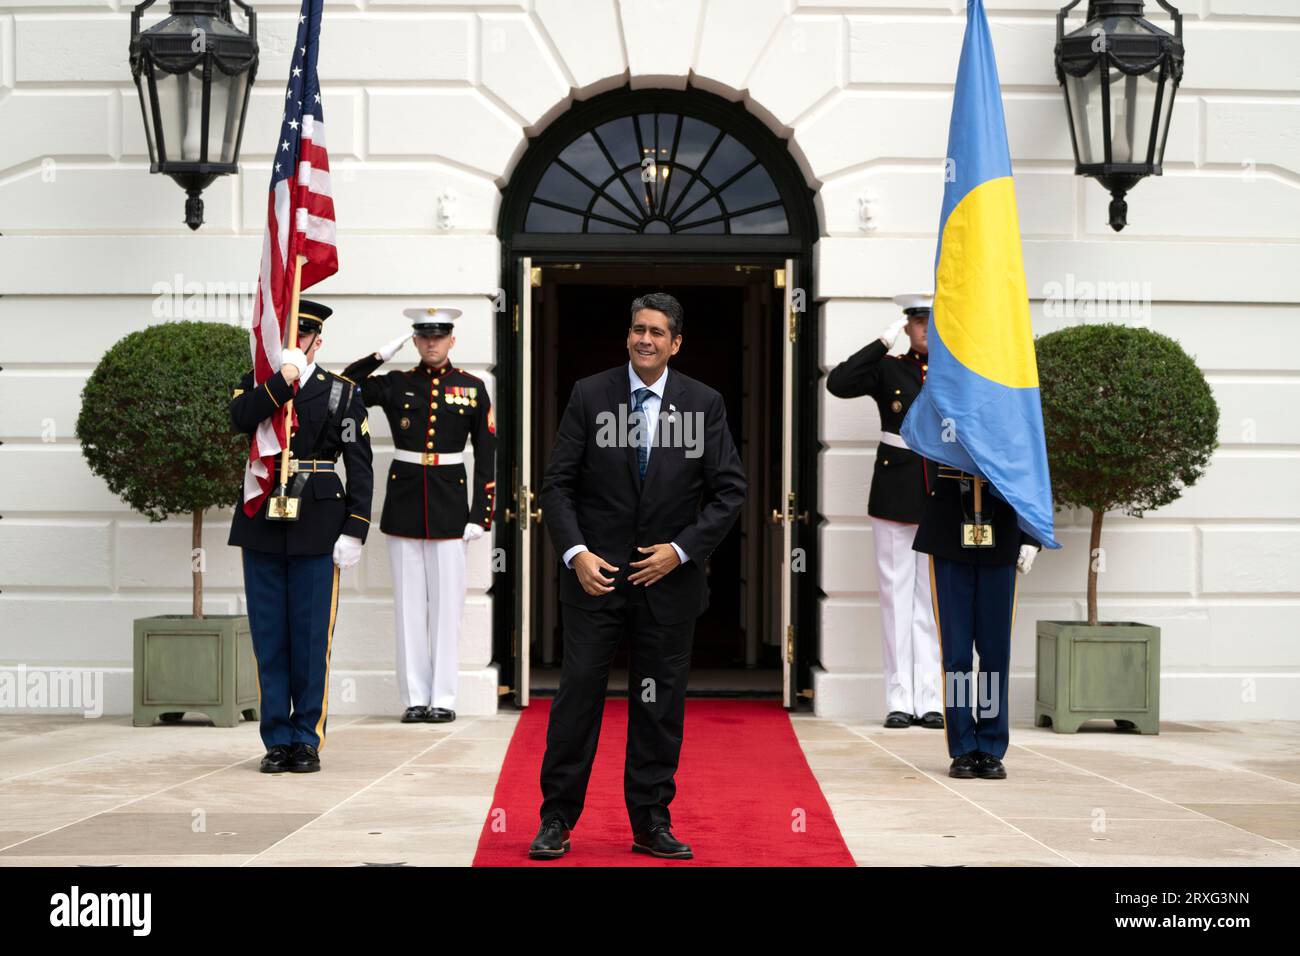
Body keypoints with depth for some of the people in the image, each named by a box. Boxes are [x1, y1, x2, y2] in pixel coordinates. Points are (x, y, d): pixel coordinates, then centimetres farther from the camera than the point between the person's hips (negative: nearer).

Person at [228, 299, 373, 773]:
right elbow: (241, 417, -15)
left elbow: (360, 467, 0)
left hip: (317, 529, -2)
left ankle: (307, 740, 10)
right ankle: (277, 740, 12)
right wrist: (284, 376, -20)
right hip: (262, 525, 2)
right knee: (269, 638, 5)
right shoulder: (257, 385, 10)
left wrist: (353, 532, -7)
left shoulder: (342, 392, 4)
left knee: (311, 637, 1)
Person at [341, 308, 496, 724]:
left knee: (447, 601, 1)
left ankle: (443, 698, 7)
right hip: (404, 501, 1)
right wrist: (383, 354, -3)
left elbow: (486, 455, 3)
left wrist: (481, 514, -3)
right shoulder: (396, 384, 6)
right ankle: (415, 698, 9)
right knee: (410, 602, 4)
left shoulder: (472, 388, 4)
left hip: (450, 503, -1)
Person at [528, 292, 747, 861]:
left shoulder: (704, 404, 1)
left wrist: (682, 549, -8)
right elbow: (558, 483, 0)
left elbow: (730, 489, 1)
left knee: (660, 702, 6)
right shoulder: (589, 396, 0)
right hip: (595, 573, -1)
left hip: (668, 577, 1)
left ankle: (652, 824, 16)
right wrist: (575, 552, -12)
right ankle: (557, 818, 9)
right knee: (578, 691, 0)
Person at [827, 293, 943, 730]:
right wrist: (884, 341, -14)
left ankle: (930, 701, 5)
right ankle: (900, 701, 5)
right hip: (895, 497, -1)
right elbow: (838, 383, -13)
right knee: (896, 596, 1)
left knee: (934, 598, 2)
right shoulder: (887, 369, 4)